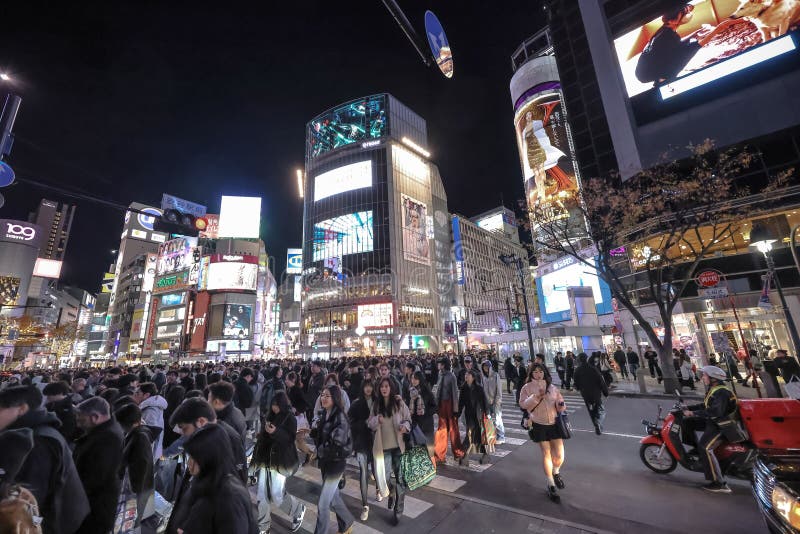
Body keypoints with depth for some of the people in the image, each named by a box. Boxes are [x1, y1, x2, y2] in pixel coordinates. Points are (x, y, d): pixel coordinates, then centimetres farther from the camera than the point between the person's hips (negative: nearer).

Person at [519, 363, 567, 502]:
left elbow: (560, 404, 6)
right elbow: (523, 404, -14)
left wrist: (561, 405, -18)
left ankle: (556, 473, 38)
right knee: (546, 453, 6)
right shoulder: (527, 387, -5)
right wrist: (536, 396, -26)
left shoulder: (552, 387, 3)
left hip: (554, 424, 2)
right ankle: (551, 485, 25)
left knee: (559, 455, 5)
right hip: (539, 425, -2)